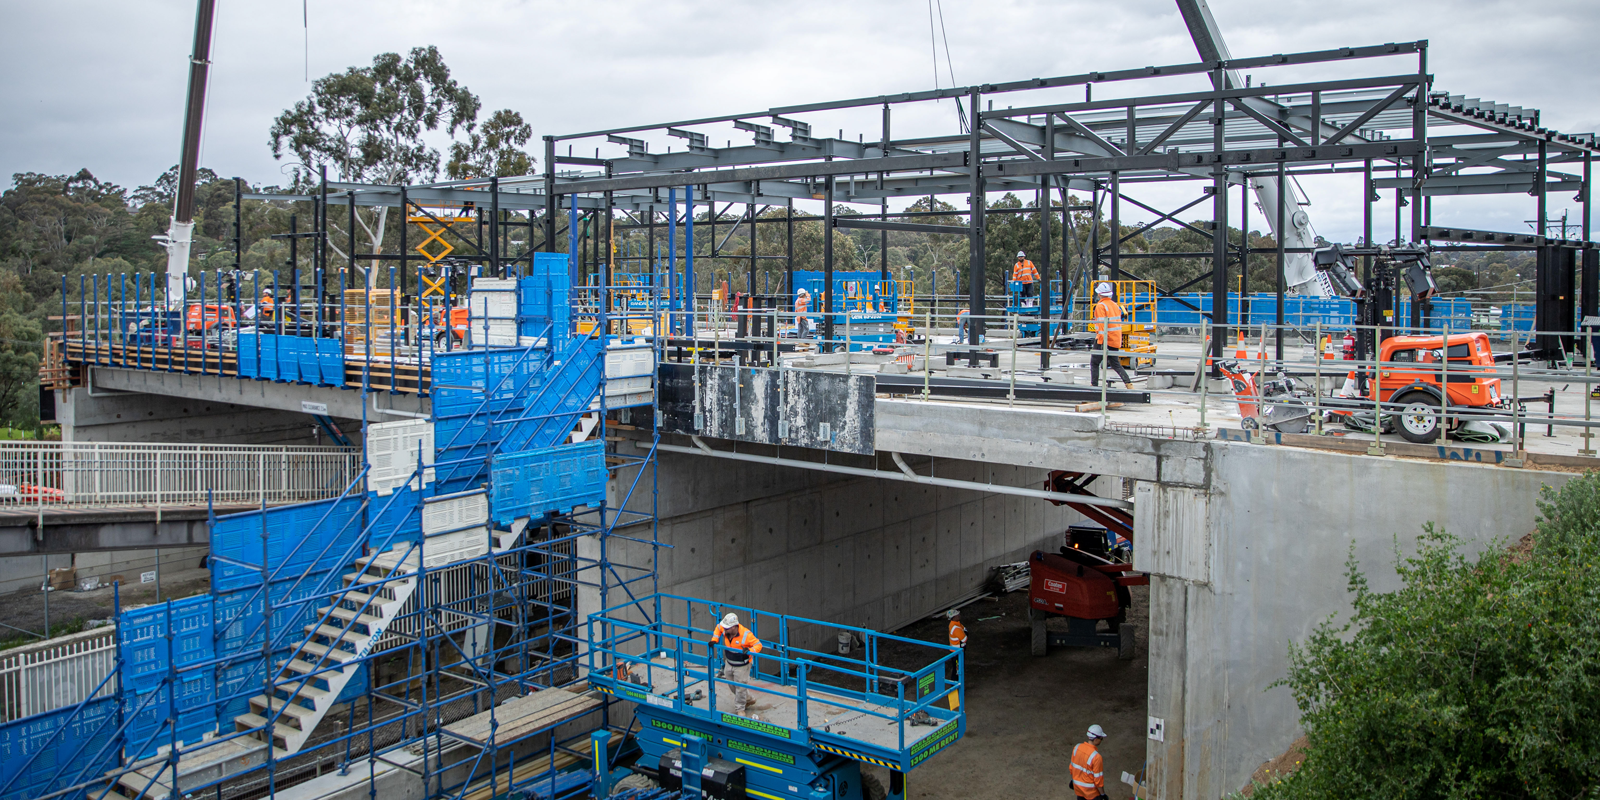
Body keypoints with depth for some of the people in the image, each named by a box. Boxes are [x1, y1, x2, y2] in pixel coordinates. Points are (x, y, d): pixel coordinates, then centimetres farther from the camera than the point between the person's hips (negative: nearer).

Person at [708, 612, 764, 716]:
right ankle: (748, 699, 44)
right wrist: (714, 640, -4)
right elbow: (718, 628, 9)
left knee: (740, 688, 4)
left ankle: (740, 709, 23)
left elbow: (758, 645, -22)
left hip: (741, 666, -6)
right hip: (729, 663, 6)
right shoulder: (724, 629, -15)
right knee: (733, 686, 22)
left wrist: (749, 651, -40)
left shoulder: (745, 634, -30)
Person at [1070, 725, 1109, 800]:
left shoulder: (1077, 748, -11)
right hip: (1091, 791, -6)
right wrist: (1102, 794, -8)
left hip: (1077, 787, 6)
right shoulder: (1096, 757, -30)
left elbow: (1072, 767, 4)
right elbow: (1098, 779, -21)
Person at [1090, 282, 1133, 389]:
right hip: (1116, 340, 7)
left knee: (1094, 363, 6)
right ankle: (1128, 383, -1)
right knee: (1116, 364, 13)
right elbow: (1118, 323, 17)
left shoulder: (1101, 306, -13)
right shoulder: (1115, 305, 12)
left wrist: (1100, 342, -22)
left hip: (1104, 340, -7)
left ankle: (1094, 385, 4)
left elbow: (1102, 325, -20)